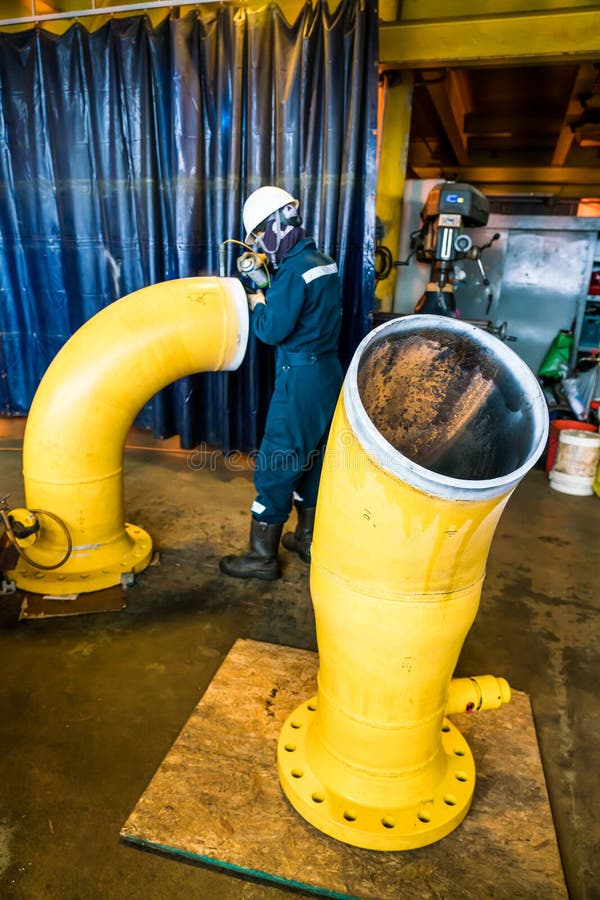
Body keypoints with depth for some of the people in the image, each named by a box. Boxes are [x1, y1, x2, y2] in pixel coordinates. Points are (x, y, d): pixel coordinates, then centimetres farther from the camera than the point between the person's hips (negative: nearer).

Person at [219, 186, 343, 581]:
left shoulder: (294, 269, -17)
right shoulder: (322, 260, 10)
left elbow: (273, 329, -19)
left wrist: (256, 303, 0)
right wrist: (267, 286, 5)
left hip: (301, 378, -9)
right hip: (328, 371, 9)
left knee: (275, 466, 0)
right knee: (312, 458, 18)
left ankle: (263, 556, 11)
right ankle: (308, 538, 32)